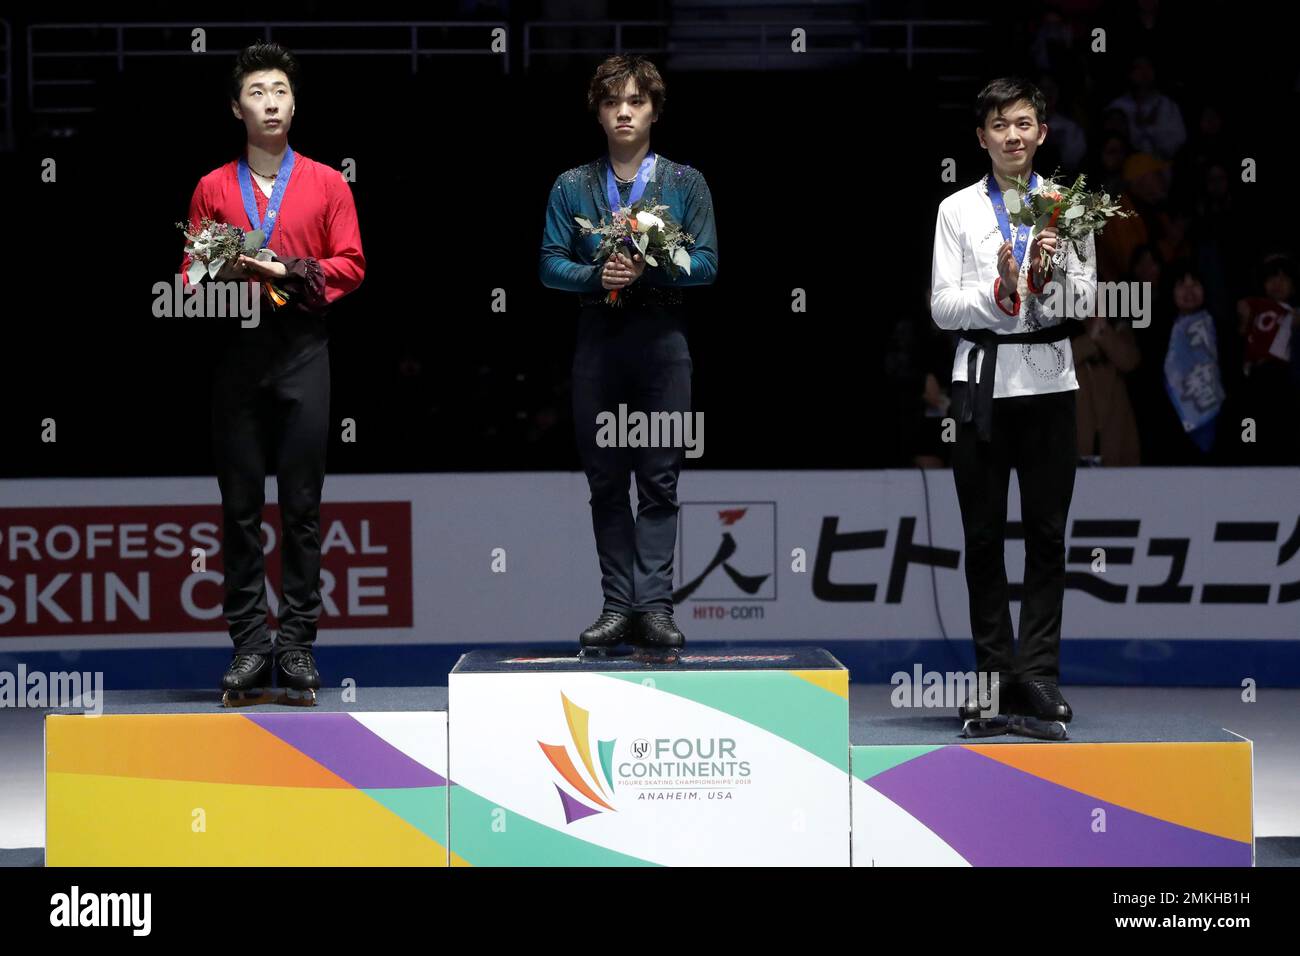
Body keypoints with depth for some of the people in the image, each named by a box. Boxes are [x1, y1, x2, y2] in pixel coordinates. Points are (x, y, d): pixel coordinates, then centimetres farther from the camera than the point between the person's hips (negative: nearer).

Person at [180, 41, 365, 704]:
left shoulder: (326, 185, 10)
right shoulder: (213, 188, 12)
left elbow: (350, 267, 4)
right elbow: (191, 274, 10)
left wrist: (291, 272, -11)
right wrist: (229, 275, -11)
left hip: (302, 351, -1)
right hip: (235, 352, 1)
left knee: (302, 504, -2)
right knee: (240, 503, 0)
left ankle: (297, 644, 2)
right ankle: (249, 645, 3)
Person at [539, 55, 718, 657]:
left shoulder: (686, 184, 8)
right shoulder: (571, 188, 11)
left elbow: (705, 263, 0)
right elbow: (550, 264, 5)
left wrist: (649, 268, -15)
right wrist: (597, 275, -14)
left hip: (662, 341, -1)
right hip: (597, 341, 2)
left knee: (659, 481, -4)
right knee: (606, 482, 3)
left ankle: (654, 606, -5)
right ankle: (618, 606, 7)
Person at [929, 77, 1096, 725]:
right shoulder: (957, 210, 4)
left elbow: (1084, 300, -1)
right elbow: (942, 307, -1)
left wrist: (1048, 279, -21)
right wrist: (999, 291, -18)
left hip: (1048, 379, 0)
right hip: (982, 378, 0)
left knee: (1046, 534, 1)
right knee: (983, 535, 4)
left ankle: (1038, 674, 5)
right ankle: (994, 674, 11)